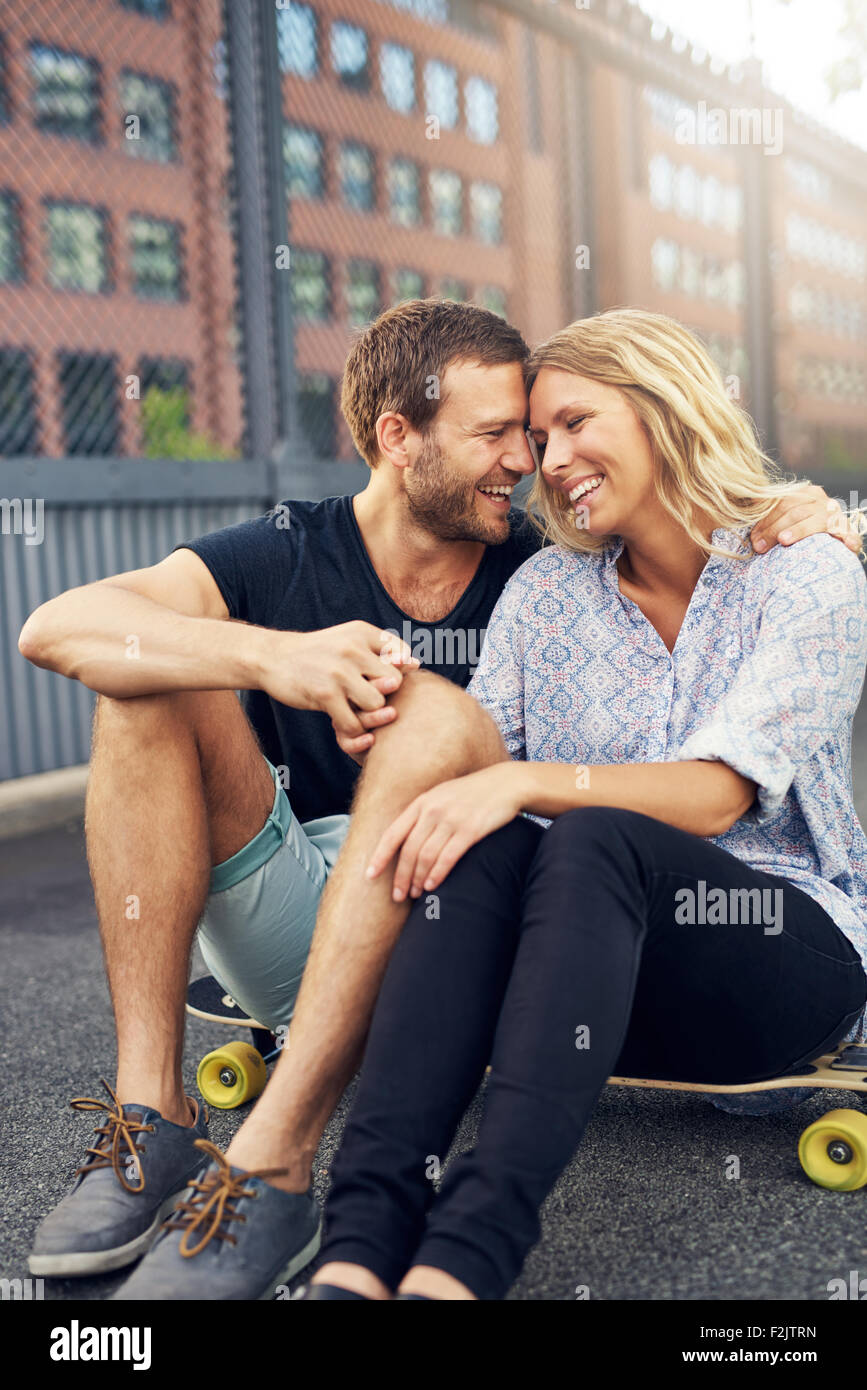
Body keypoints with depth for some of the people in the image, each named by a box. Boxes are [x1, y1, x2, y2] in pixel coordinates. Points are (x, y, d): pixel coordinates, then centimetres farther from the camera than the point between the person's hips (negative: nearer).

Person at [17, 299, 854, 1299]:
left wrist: (794, 522, -9)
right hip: (289, 940, 2)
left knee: (436, 715, -28)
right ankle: (152, 1116, -22)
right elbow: (52, 630, -16)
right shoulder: (287, 555, -1)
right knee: (152, 679, -15)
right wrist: (272, 656, -31)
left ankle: (272, 1166, -34)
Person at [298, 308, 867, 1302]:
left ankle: (465, 1255, -45)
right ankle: (361, 1246, -42)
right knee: (482, 848, -30)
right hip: (600, 973, 3)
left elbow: (714, 797, -17)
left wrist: (526, 782, -29)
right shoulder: (545, 589, 11)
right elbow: (473, 756, 4)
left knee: (593, 840, -34)